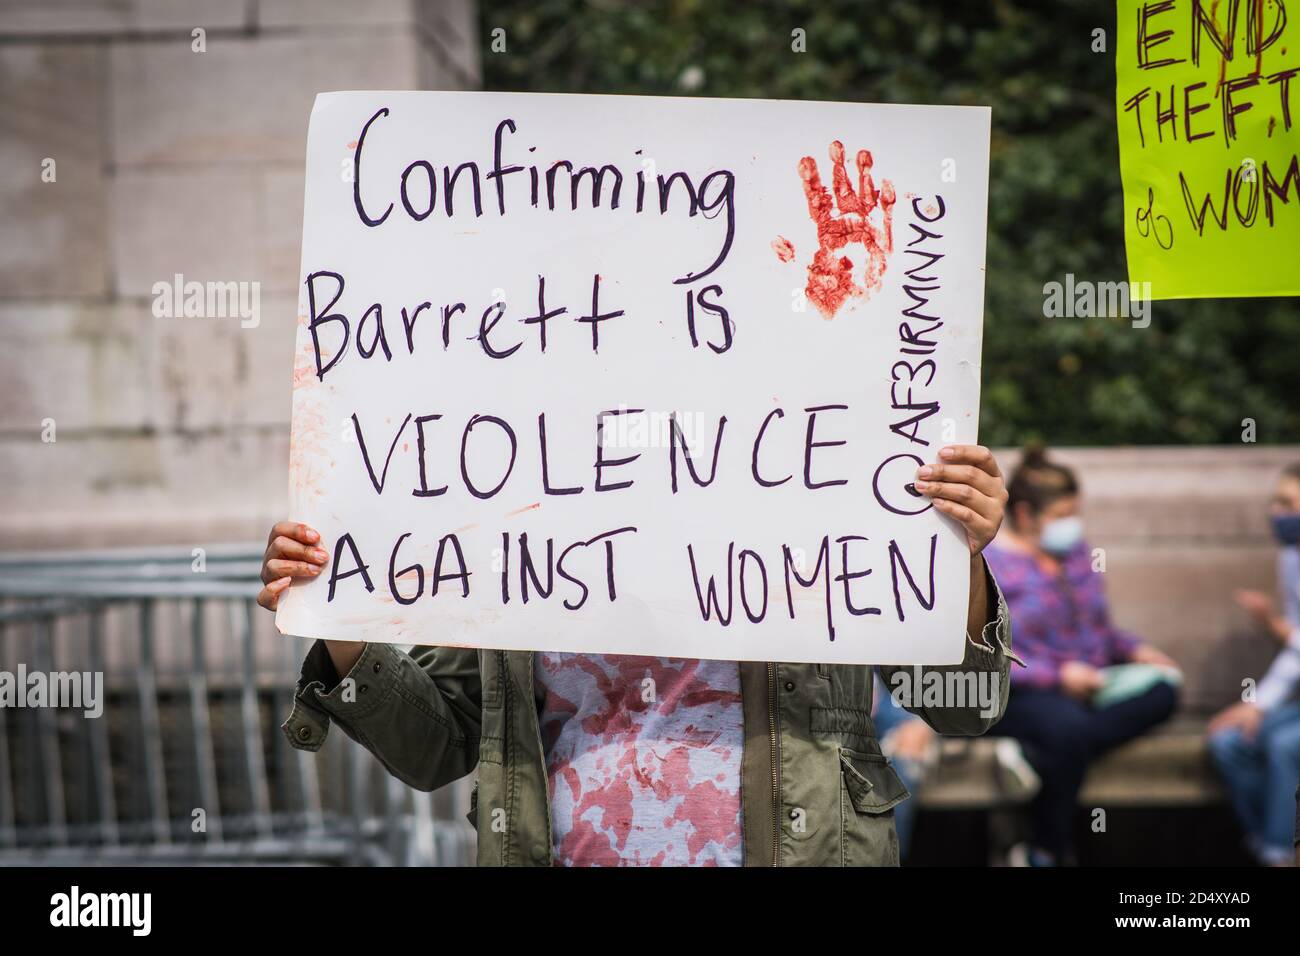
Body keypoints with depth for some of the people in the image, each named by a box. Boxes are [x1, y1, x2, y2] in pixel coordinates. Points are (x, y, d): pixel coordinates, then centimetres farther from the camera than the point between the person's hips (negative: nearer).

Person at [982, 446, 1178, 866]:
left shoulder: (1075, 552, 16)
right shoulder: (988, 564, -7)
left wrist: (1134, 650, 5)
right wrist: (1057, 675, -21)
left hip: (1086, 687, 7)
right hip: (1017, 699, -7)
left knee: (1160, 692, -22)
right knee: (1067, 726, -40)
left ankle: (1038, 757, -31)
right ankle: (1046, 852, -23)